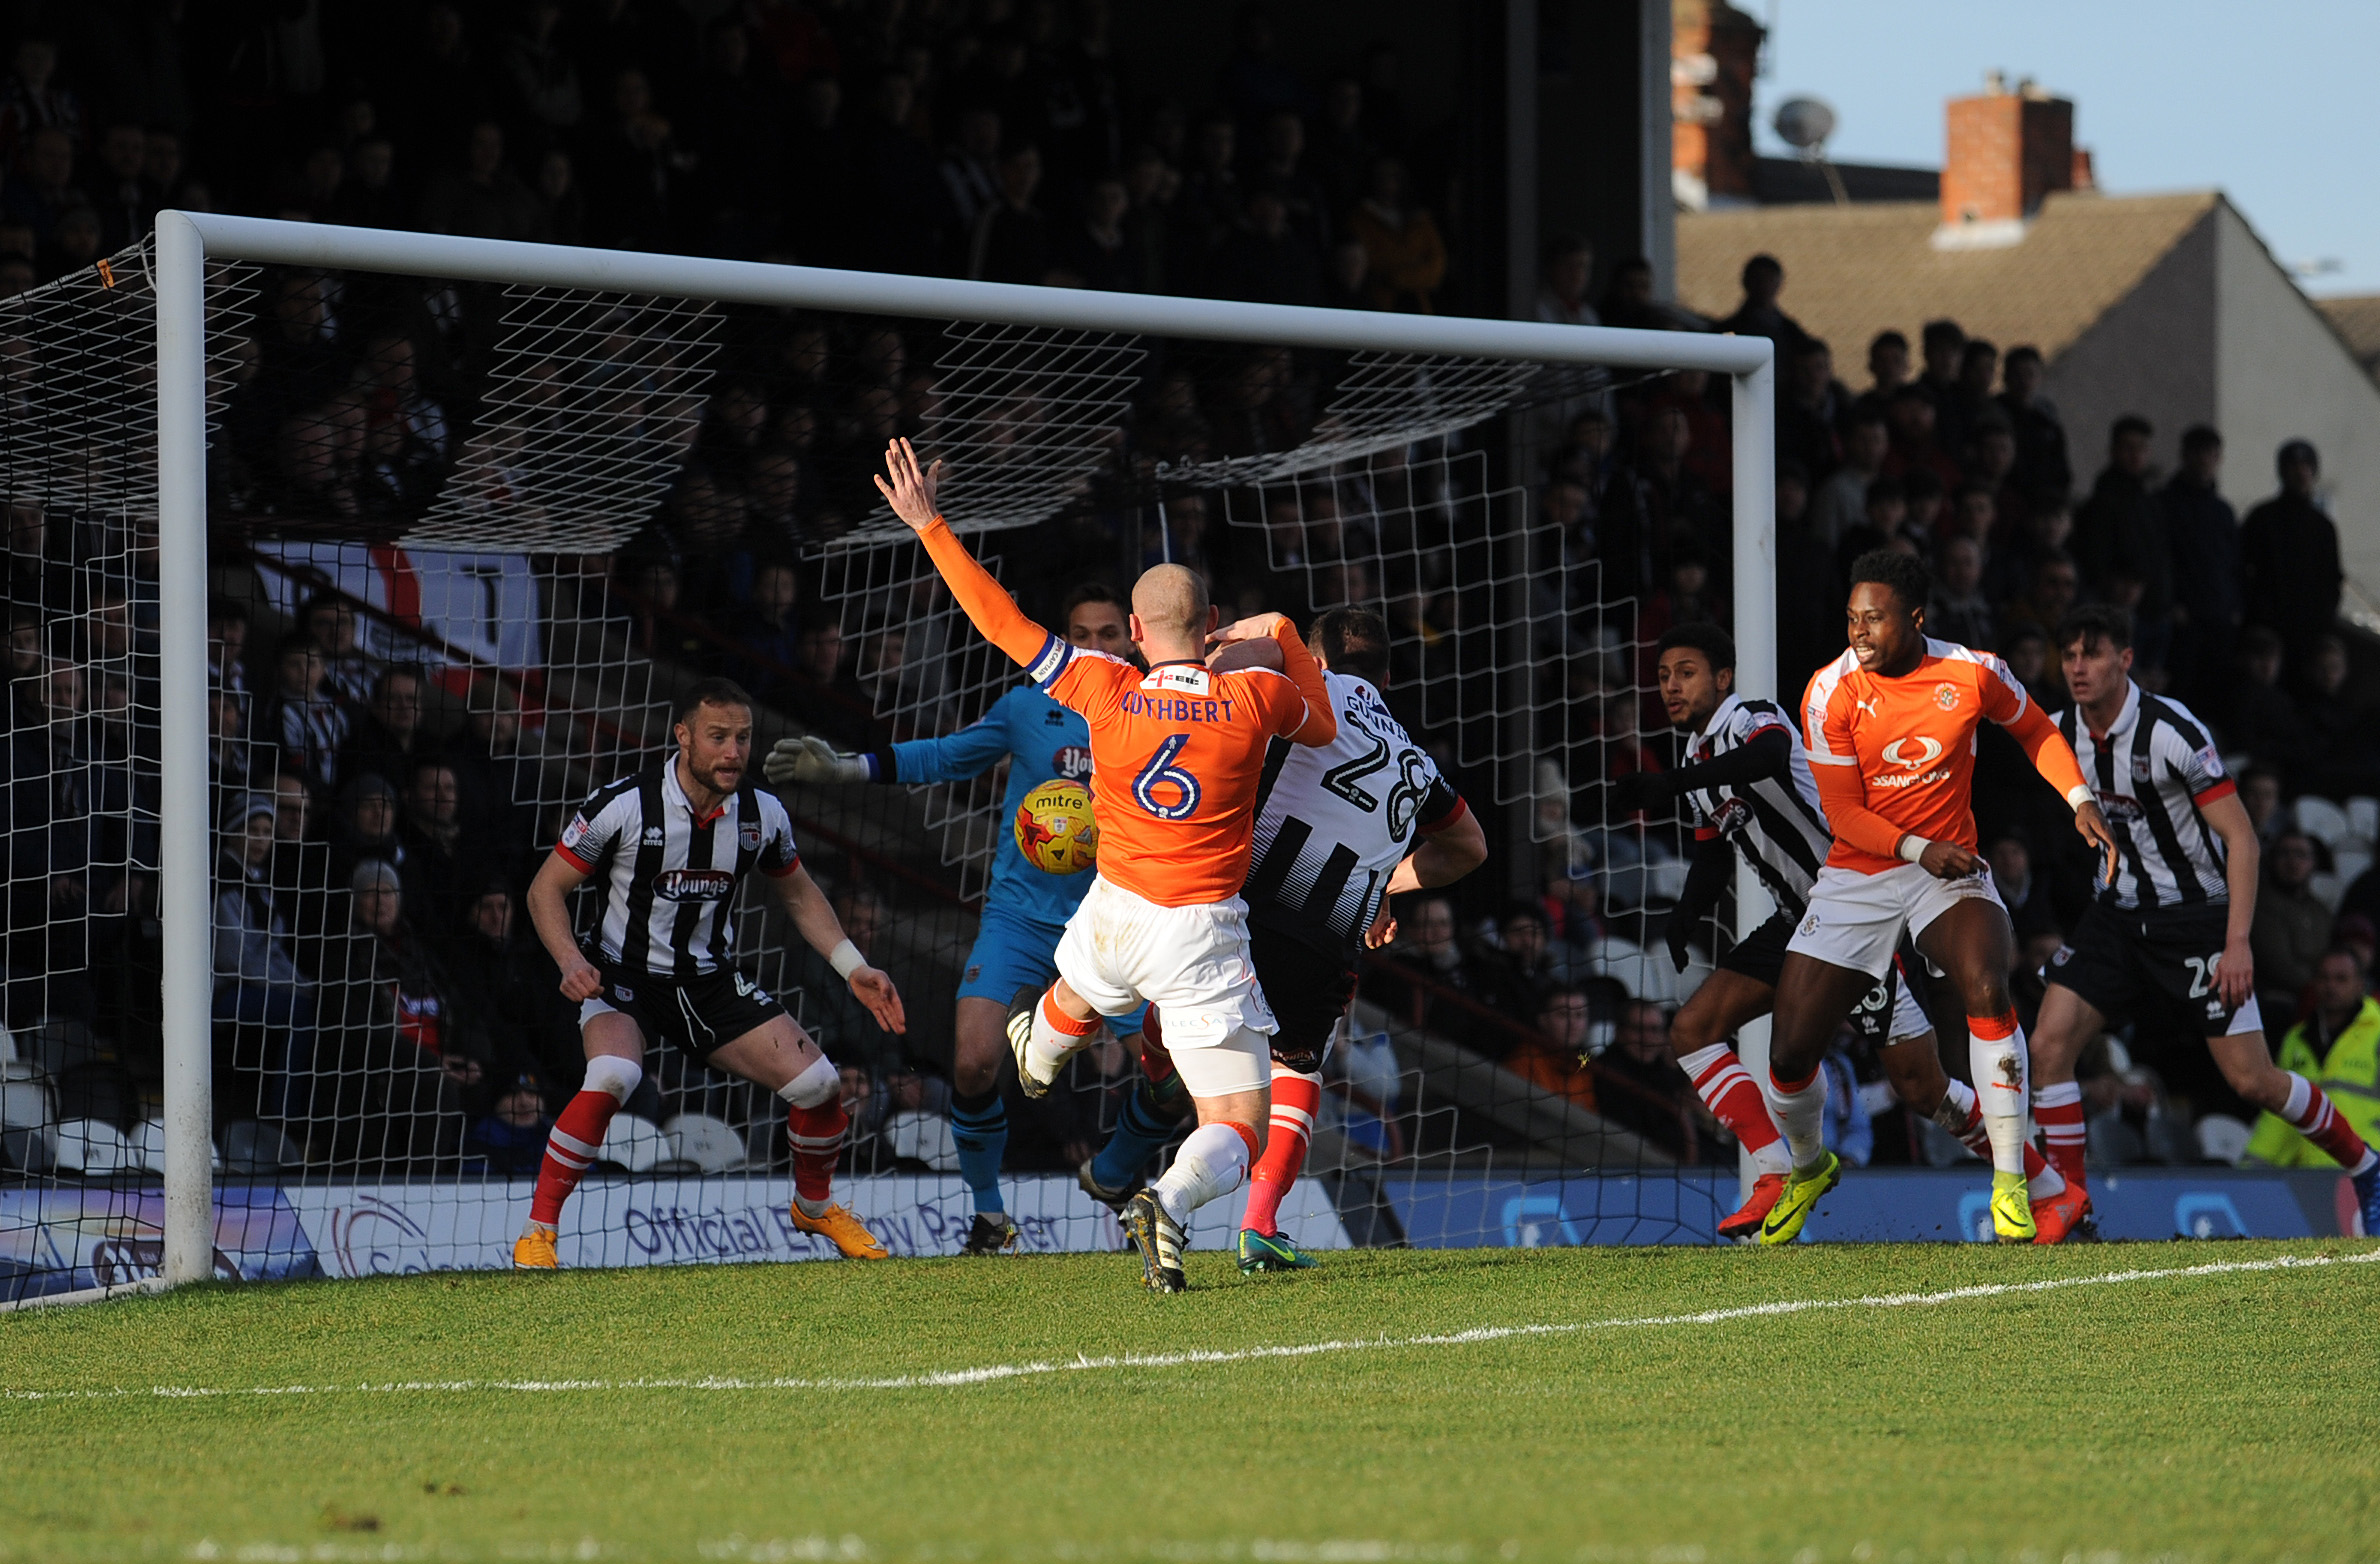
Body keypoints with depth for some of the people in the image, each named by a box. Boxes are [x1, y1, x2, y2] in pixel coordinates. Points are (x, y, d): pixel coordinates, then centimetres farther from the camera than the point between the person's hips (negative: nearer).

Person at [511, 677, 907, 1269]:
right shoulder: (624, 805, -19)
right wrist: (571, 960, -27)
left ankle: (815, 1205, 25)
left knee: (819, 1084, -7)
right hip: (623, 977, -4)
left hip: (712, 980, 4)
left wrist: (855, 969, 5)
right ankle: (536, 1231, -21)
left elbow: (799, 895, 14)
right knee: (612, 1077, -35)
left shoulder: (762, 814, -5)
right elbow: (546, 888, -10)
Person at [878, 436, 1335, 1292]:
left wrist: (930, 527, 4)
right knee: (1239, 1126, -2)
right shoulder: (1256, 697, -12)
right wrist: (1281, 636, 19)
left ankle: (1040, 1049, 72)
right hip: (1203, 934, -3)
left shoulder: (1108, 689, -9)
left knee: (1077, 995, 41)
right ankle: (1172, 1201, -32)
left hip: (1114, 916, 3)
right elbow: (1322, 727, 12)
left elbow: (1004, 625, -2)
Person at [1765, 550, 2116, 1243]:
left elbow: (2034, 729, 12)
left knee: (1987, 990, -30)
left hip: (1949, 869, -1)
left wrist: (2081, 800, -2)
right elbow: (1843, 811, -8)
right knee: (1791, 1053, -4)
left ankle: (2010, 1184, -21)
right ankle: (1809, 1166, 30)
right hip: (1857, 874, 1)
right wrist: (1918, 849, -22)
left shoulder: (1972, 674, -9)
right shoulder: (1833, 691, -11)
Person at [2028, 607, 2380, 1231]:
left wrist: (2238, 941, -25)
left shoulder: (2171, 730, -21)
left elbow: (2241, 835, -19)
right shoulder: (2061, 735, -3)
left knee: (2252, 1080, -7)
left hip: (2196, 911, -5)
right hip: (2117, 914, 5)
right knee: (2050, 1043, -13)